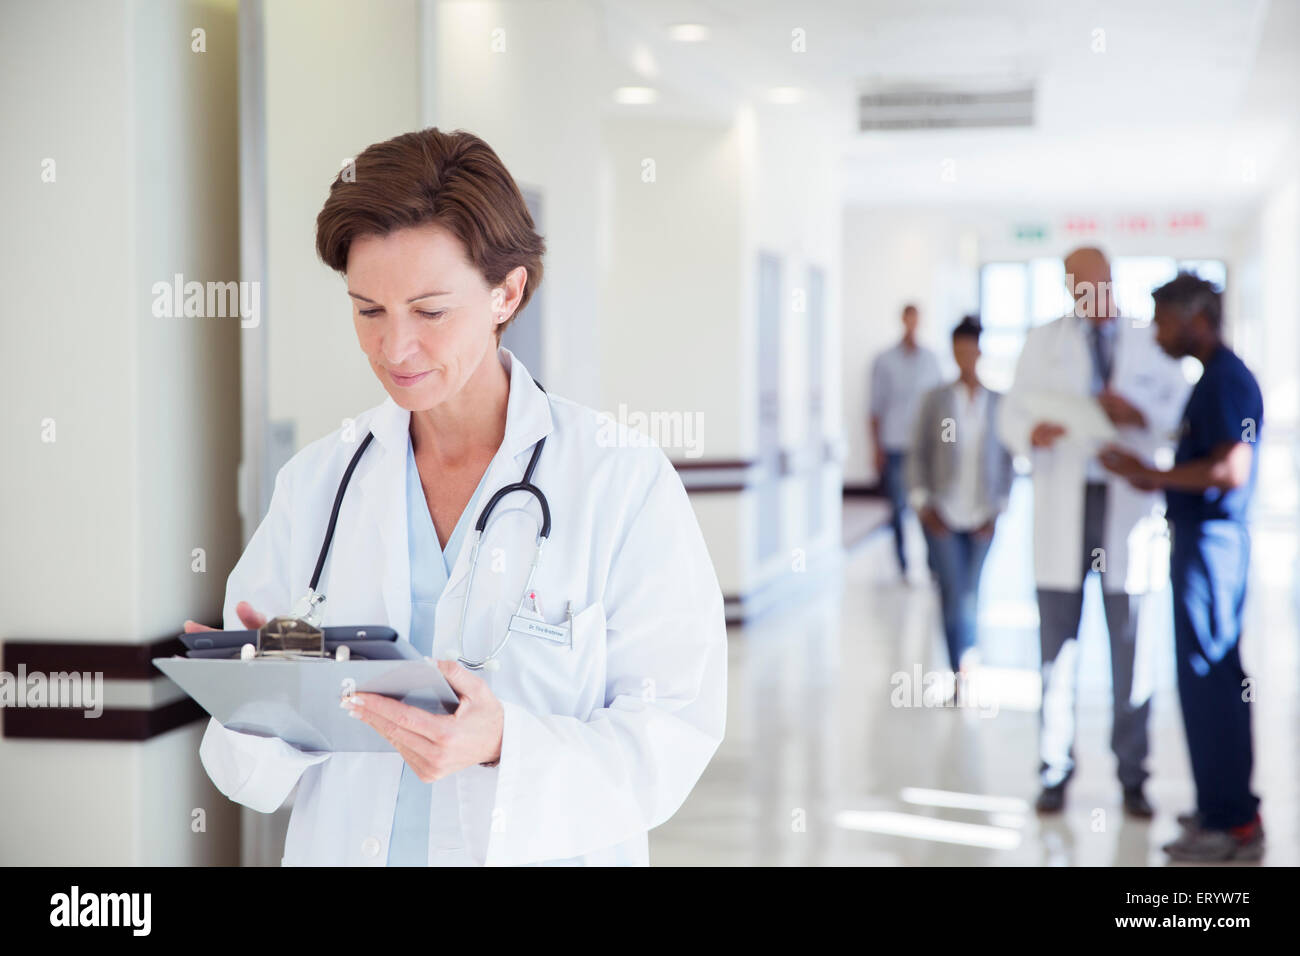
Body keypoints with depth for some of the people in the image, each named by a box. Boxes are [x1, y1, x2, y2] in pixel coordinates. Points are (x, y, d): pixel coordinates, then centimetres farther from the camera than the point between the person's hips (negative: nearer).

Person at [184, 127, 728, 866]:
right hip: (340, 845, 4)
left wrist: (503, 745, -24)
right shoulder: (315, 481, 4)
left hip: (542, 848, -3)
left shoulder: (626, 484, -6)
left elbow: (673, 737, -10)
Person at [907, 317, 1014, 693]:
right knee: (954, 593, -9)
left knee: (969, 593, 11)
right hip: (942, 515, -2)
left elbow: (1007, 461, 6)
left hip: (981, 517, 2)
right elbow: (918, 454, 2)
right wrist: (923, 503, -5)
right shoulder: (935, 400, 1)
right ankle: (962, 672, -7)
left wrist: (999, 509, 0)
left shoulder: (999, 403, 3)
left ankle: (966, 658, 33)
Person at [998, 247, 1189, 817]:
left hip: (1127, 510, 0)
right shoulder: (1043, 343, 11)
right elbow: (1011, 413, 7)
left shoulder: (1151, 344, 10)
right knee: (1058, 648, 3)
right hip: (1063, 510, 0)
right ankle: (1055, 774, 12)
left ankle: (1132, 777, 11)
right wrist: (1032, 432, -16)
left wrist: (1138, 413, -14)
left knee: (1130, 652, 2)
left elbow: (1182, 415, 6)